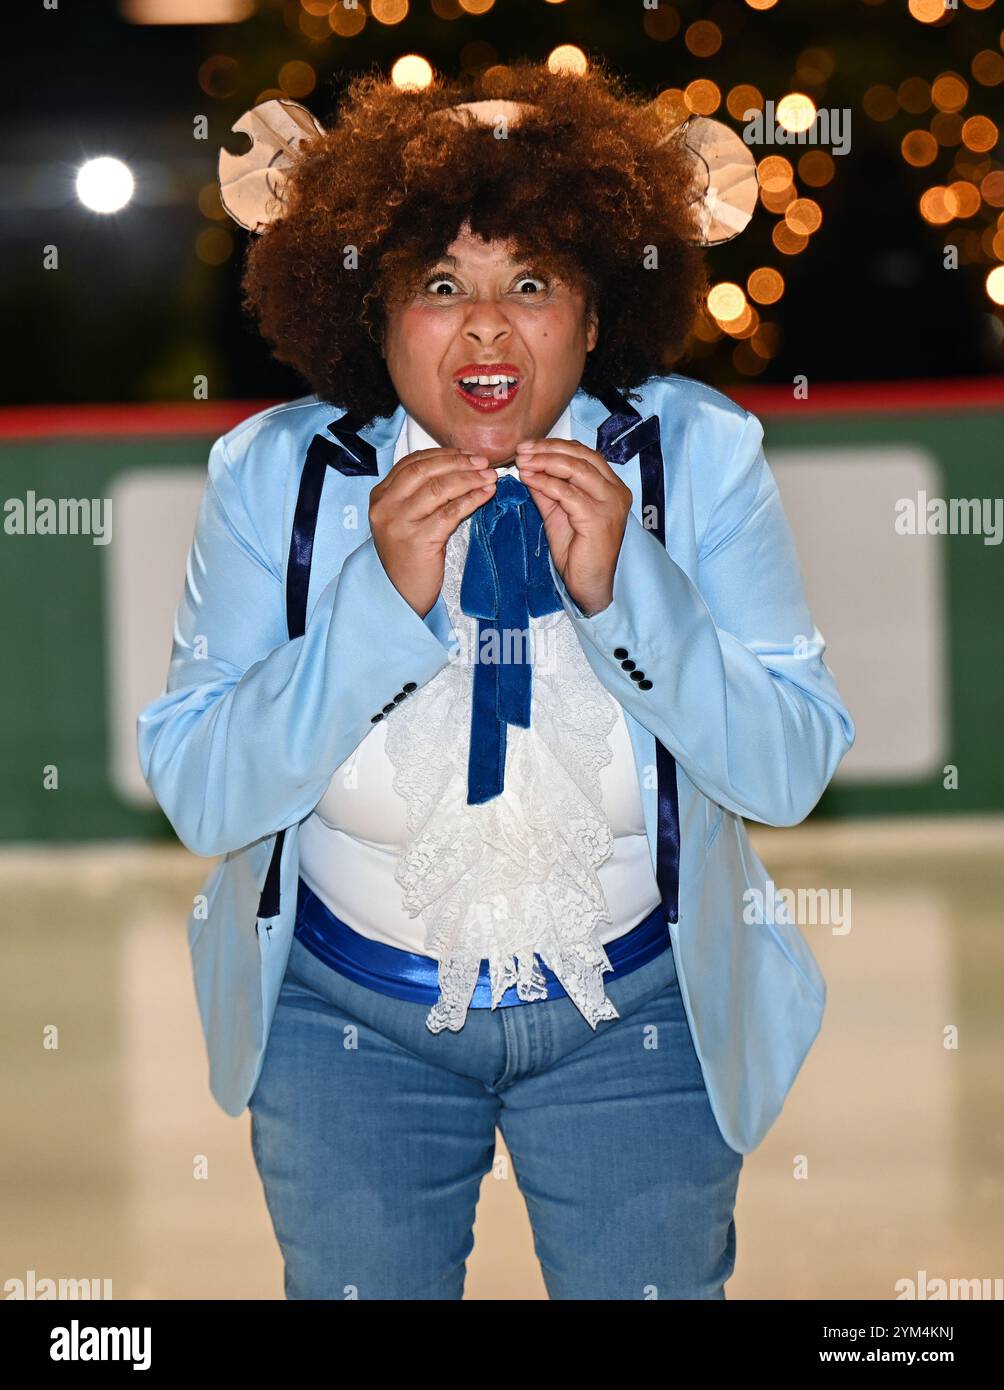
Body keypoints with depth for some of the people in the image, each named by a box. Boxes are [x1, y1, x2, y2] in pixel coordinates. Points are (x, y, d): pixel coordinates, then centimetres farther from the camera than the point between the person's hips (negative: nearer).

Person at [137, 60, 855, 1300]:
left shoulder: (697, 454, -14)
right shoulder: (275, 475, -15)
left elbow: (791, 773, -15)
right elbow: (197, 797, -20)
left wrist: (623, 587, -29)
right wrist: (384, 599, -31)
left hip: (638, 1015, 0)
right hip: (348, 1013, 0)